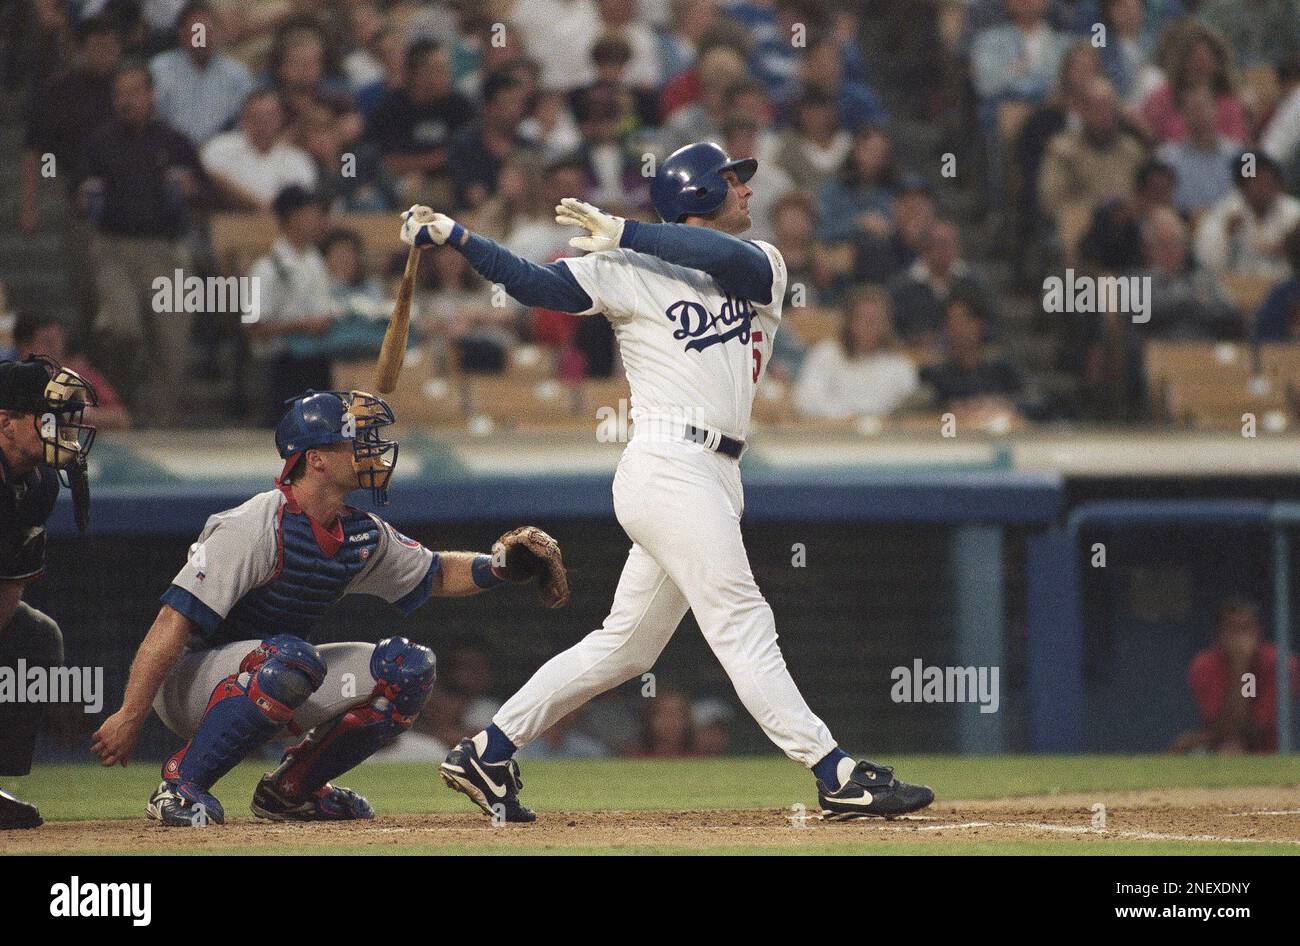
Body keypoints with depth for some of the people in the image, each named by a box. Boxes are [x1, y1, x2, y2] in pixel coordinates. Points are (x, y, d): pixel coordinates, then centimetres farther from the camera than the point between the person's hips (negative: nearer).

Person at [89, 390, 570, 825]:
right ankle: (179, 785, -25)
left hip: (269, 681, 8)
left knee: (407, 666, -3)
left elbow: (436, 576, 19)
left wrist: (499, 565, -2)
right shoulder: (257, 528, -23)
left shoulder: (362, 536, 2)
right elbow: (174, 622, -27)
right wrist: (129, 718, -32)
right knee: (291, 658, -38)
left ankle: (291, 788, 6)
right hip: (189, 680, -8)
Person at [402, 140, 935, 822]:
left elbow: (731, 257, -9)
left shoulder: (761, 267, 14)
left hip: (716, 478, 7)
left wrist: (626, 234, -14)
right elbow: (534, 283, -6)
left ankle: (485, 755, 17)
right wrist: (454, 236, -18)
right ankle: (837, 777, -14)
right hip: (669, 465, -7)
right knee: (742, 623, -10)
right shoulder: (632, 272, 1)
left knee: (625, 645, 10)